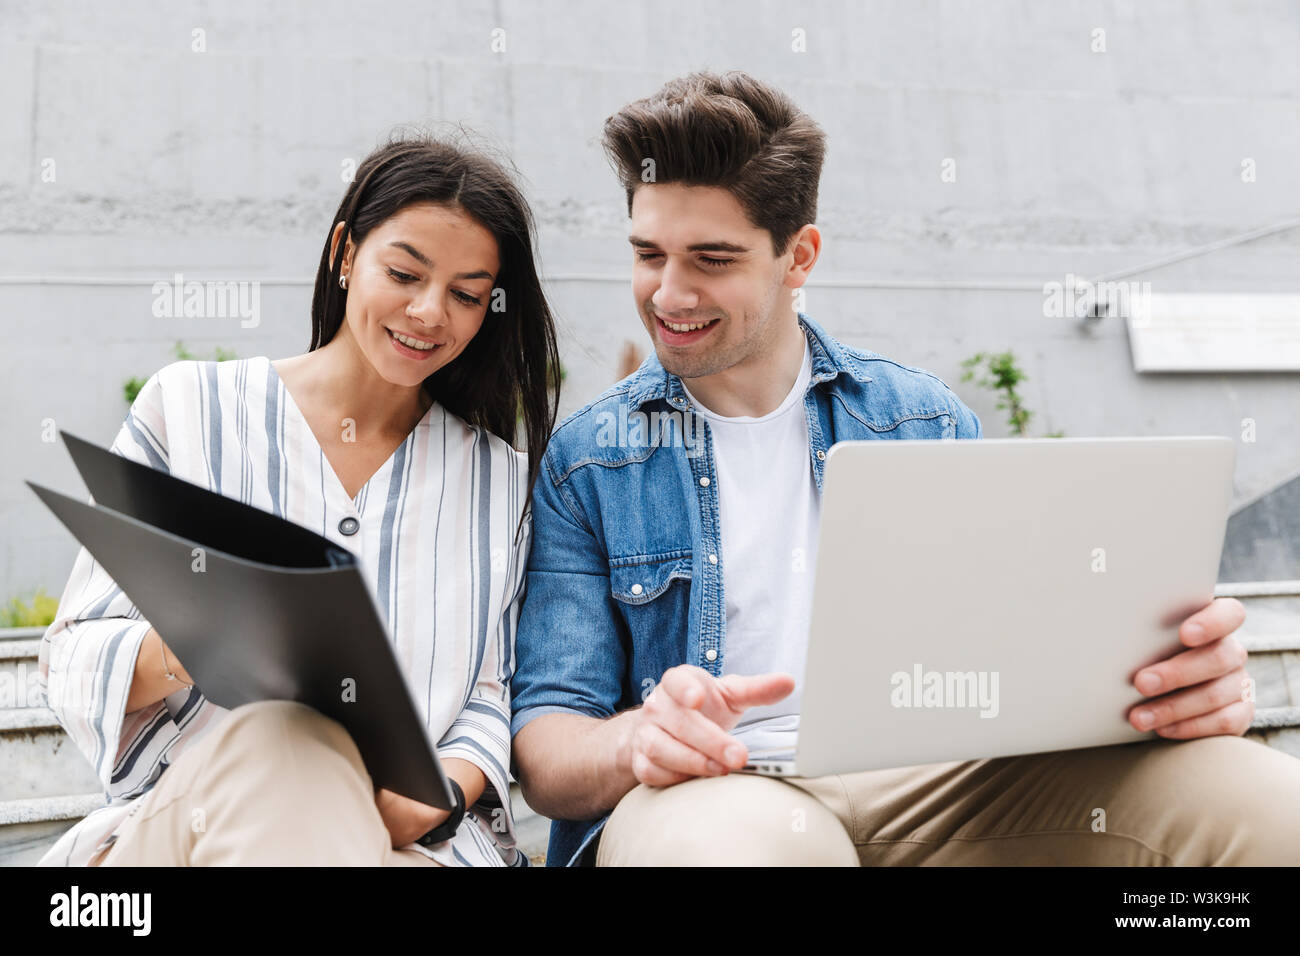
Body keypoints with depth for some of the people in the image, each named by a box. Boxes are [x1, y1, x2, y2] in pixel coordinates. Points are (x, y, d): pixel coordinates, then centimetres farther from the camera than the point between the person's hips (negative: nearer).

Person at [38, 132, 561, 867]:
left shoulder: (503, 479, 11)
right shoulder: (191, 406, 6)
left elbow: (496, 691, 9)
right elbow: (76, 663, 4)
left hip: (415, 839, 2)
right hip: (178, 824, 0)